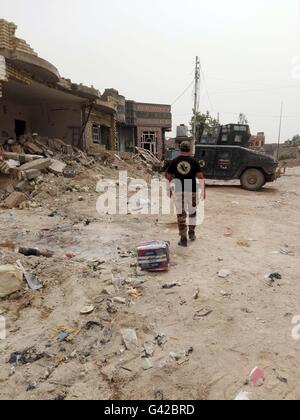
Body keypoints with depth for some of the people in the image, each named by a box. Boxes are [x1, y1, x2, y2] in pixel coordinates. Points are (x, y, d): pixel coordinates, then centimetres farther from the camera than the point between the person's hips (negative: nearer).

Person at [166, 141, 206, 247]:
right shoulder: (194, 161, -3)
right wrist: (203, 190, 1)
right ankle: (191, 233, 25)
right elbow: (200, 177, -7)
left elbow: (168, 177, 4)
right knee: (192, 212, 22)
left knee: (181, 215, 6)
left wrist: (169, 189, 18)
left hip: (179, 191, 0)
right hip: (192, 191, 0)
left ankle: (183, 239, 6)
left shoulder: (174, 162, -1)